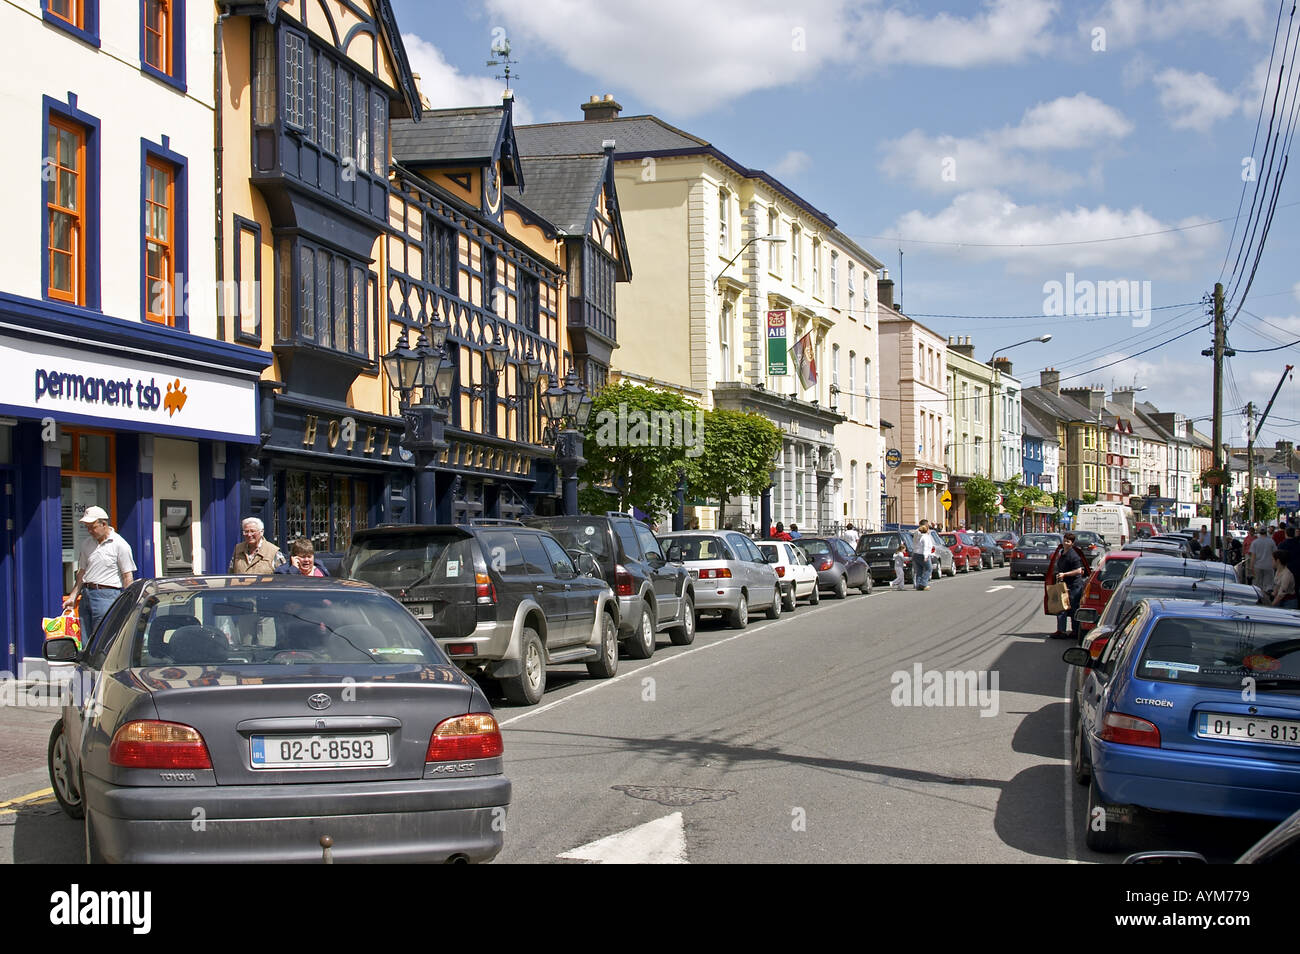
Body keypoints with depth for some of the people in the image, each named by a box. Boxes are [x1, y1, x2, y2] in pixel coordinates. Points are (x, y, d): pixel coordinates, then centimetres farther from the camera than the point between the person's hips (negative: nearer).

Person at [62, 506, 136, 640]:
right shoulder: (86, 544, 15)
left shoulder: (120, 545, -5)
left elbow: (128, 577, -6)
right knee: (85, 643, 4)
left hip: (107, 595, -7)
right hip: (86, 595, 7)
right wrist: (72, 597, 12)